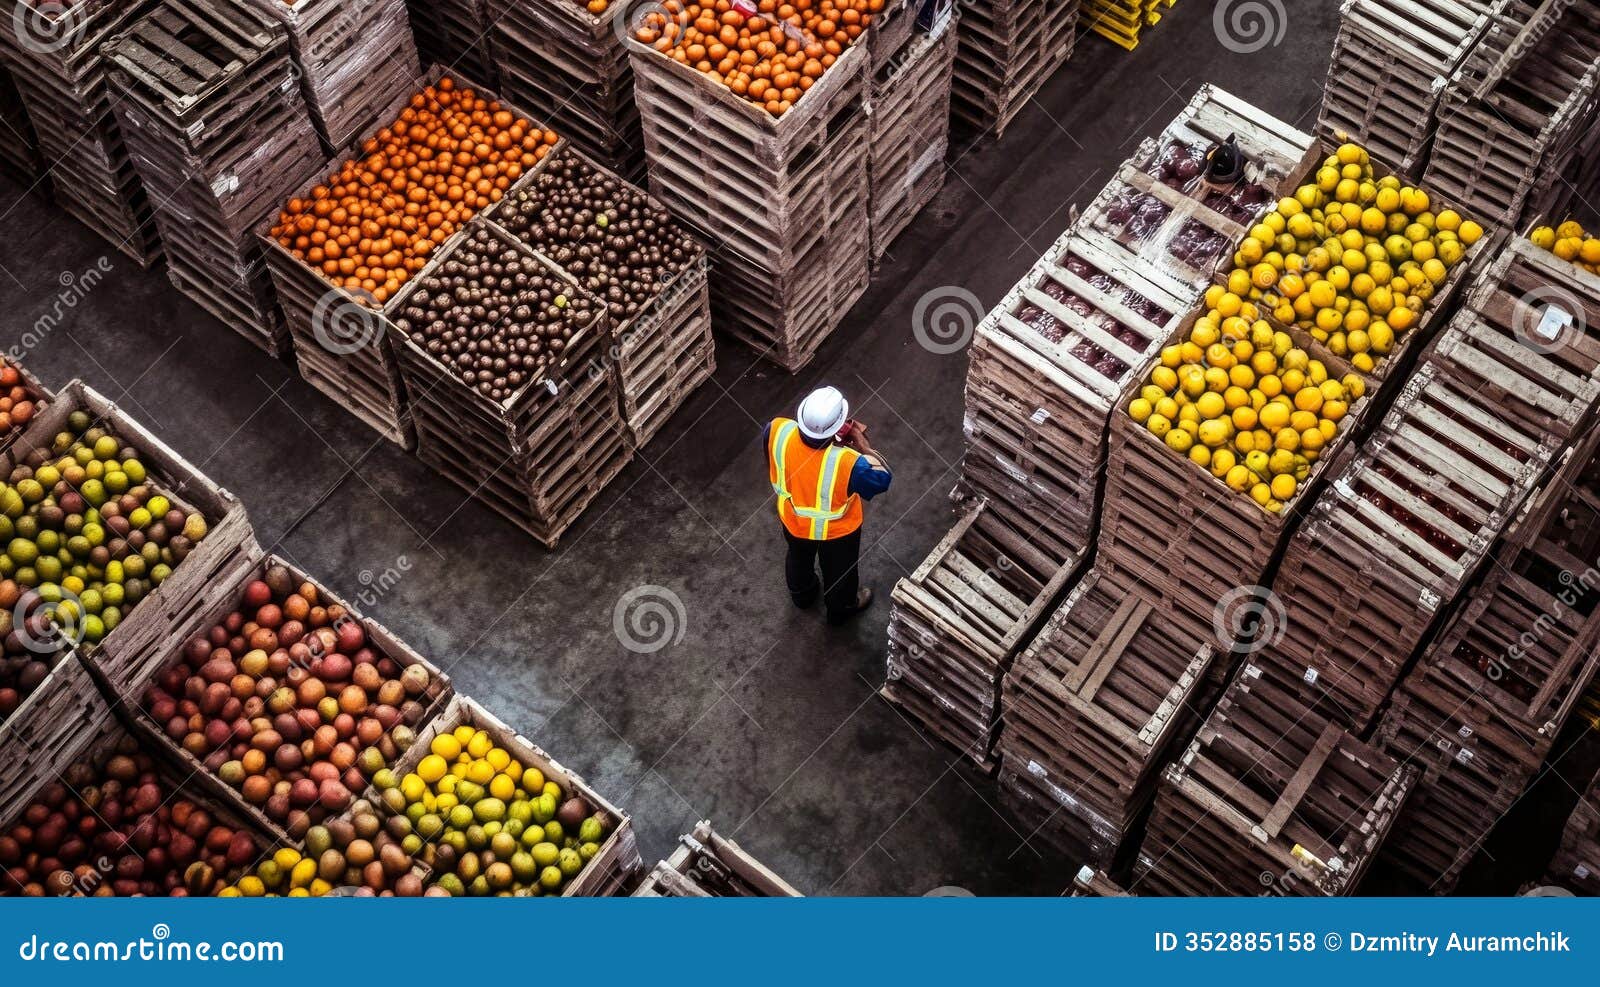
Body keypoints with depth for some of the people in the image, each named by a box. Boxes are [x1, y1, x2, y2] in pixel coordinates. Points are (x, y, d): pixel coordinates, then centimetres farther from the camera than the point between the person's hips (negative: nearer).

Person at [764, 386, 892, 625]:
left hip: (794, 520, 3)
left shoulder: (778, 430, -35)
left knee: (799, 558, 36)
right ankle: (841, 609, 58)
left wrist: (807, 423, -5)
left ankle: (801, 594, 65)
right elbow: (883, 478, -23)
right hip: (836, 530, -3)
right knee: (839, 570, 30)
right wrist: (862, 441, -18)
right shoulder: (847, 462, -44)